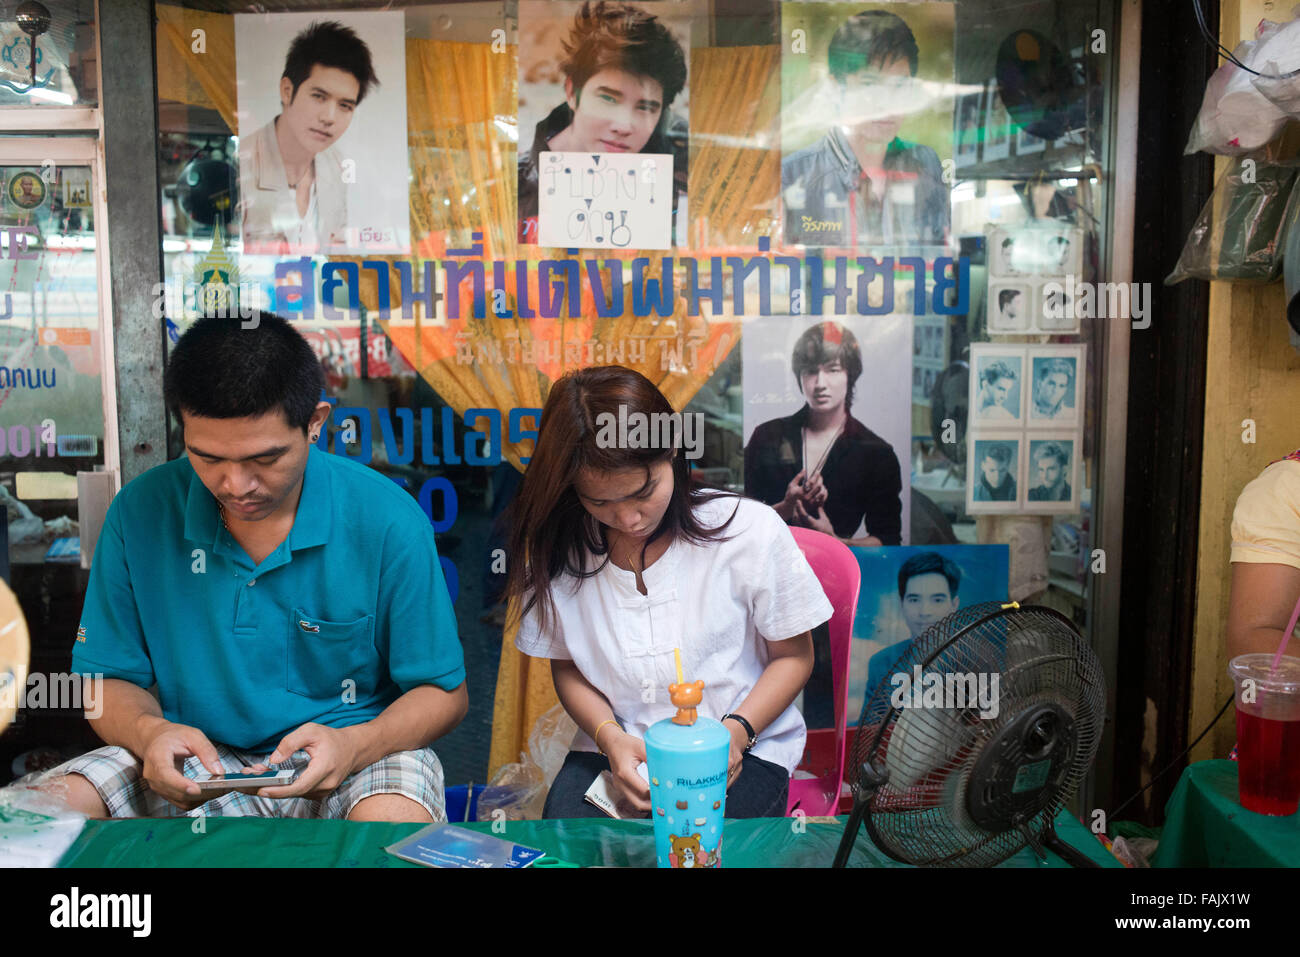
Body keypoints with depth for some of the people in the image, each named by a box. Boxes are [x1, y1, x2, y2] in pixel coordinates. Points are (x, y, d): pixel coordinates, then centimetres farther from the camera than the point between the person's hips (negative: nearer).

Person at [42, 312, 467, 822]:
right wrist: (148, 732, -20)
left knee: (395, 818, -36)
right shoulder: (140, 512, -6)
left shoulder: (388, 520, -13)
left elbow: (443, 691, -5)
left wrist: (355, 745, -26)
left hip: (360, 754, -3)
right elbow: (108, 681, 4)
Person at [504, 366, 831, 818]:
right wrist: (610, 738, -9)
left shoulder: (750, 531, -10)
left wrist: (735, 731, -15)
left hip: (740, 751, -2)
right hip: (617, 748, 3)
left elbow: (793, 656, 2)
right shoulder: (558, 552, -2)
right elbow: (566, 667, 11)